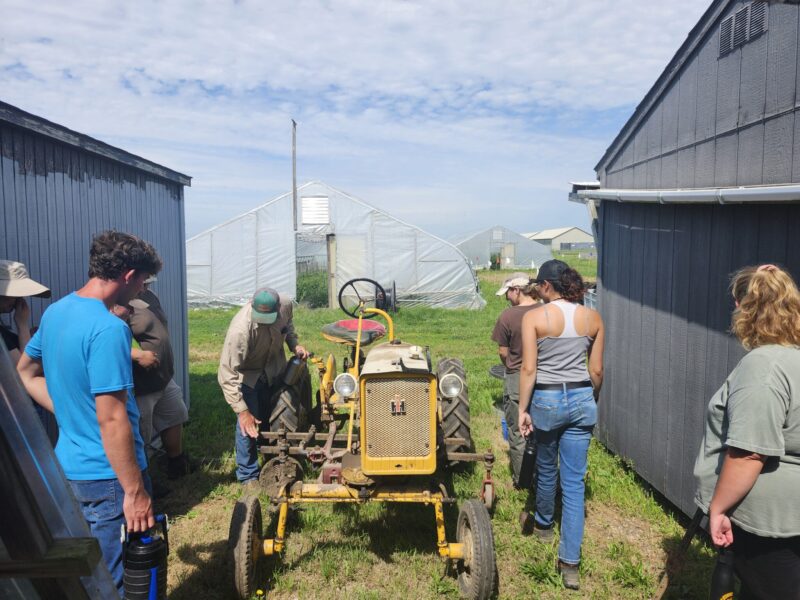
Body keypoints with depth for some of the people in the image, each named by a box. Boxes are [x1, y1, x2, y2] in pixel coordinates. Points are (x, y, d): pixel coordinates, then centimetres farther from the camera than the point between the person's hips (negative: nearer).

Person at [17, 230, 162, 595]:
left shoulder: (56, 311, 4)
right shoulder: (108, 329, -25)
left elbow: (25, 373, 18)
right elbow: (112, 421, -26)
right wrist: (135, 492, -19)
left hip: (68, 465, 9)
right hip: (109, 475, -9)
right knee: (116, 582, 8)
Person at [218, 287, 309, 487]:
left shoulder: (285, 307, -25)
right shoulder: (240, 330, -41)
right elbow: (227, 375, -36)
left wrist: (294, 345, -14)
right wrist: (242, 411, -36)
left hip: (274, 370, 5)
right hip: (247, 376, -5)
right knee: (248, 425, -9)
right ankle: (248, 476, 11)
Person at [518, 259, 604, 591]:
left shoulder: (534, 317, -10)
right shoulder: (592, 317, 1)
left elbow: (529, 369, -13)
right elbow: (596, 370, 5)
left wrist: (523, 409, -5)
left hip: (547, 399, -2)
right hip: (582, 399, 3)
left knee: (546, 469, 21)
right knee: (574, 481, 6)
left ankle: (543, 525, 46)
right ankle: (570, 563, 8)